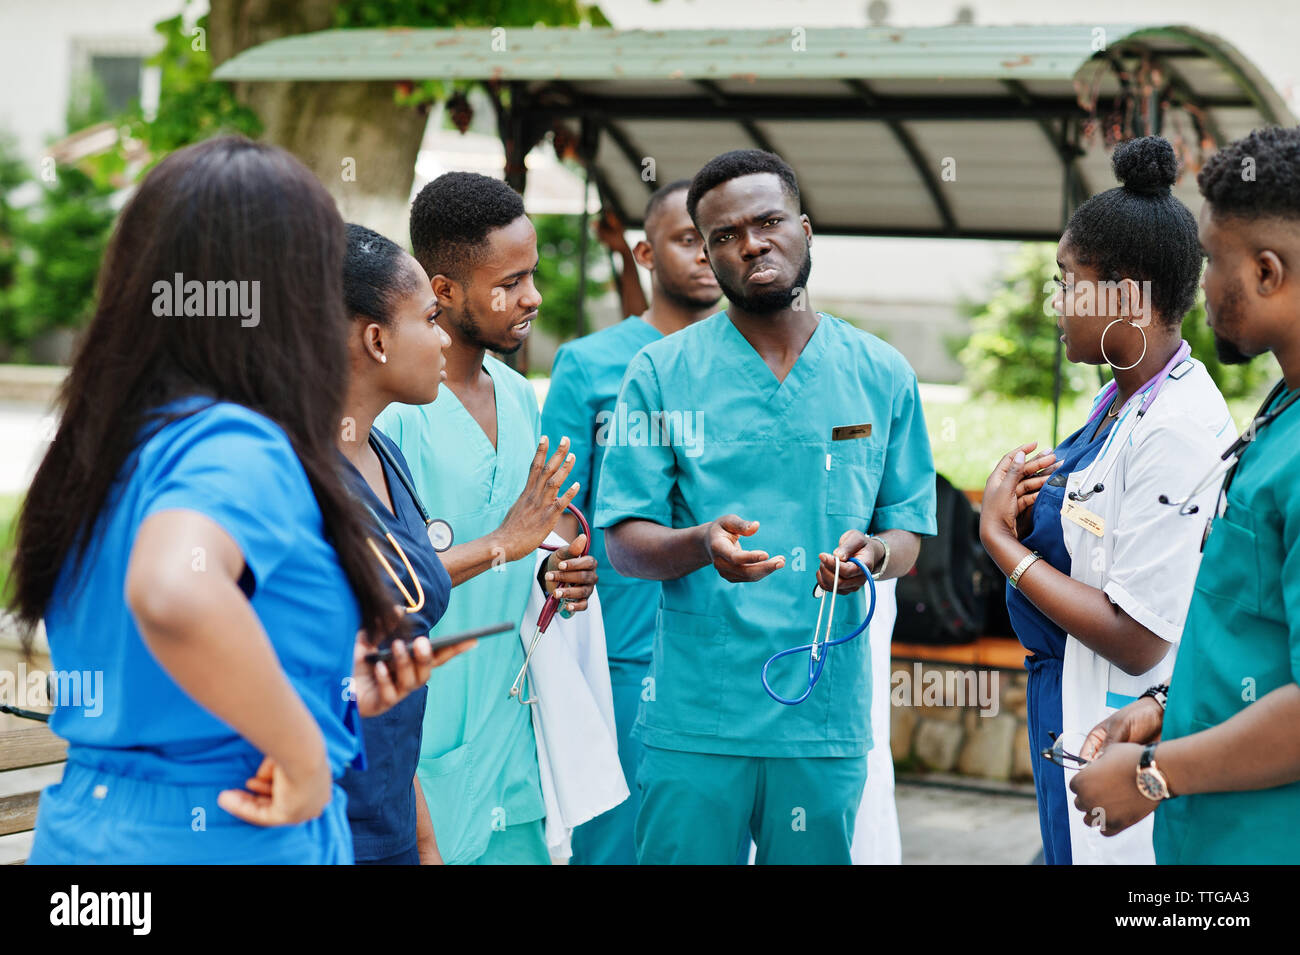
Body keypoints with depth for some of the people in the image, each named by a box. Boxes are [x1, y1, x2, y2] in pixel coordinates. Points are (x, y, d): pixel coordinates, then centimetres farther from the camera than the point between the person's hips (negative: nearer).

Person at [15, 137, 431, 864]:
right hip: (228, 840, -8)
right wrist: (306, 753, -26)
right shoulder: (242, 449, -17)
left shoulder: (104, 449, 8)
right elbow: (172, 592, -39)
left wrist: (332, 685, 16)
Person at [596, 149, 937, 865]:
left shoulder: (882, 375, 7)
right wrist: (702, 544, -23)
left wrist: (874, 553, -14)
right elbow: (624, 542, -2)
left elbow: (907, 532, 10)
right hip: (693, 717, -2)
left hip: (828, 718, 2)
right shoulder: (661, 373, 2)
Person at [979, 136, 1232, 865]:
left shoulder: (1178, 429, -21)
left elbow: (1136, 638, -23)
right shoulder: (1118, 401, 8)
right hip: (1068, 720, 9)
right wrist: (1030, 516, -3)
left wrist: (1001, 539, -14)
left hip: (1120, 748, -9)